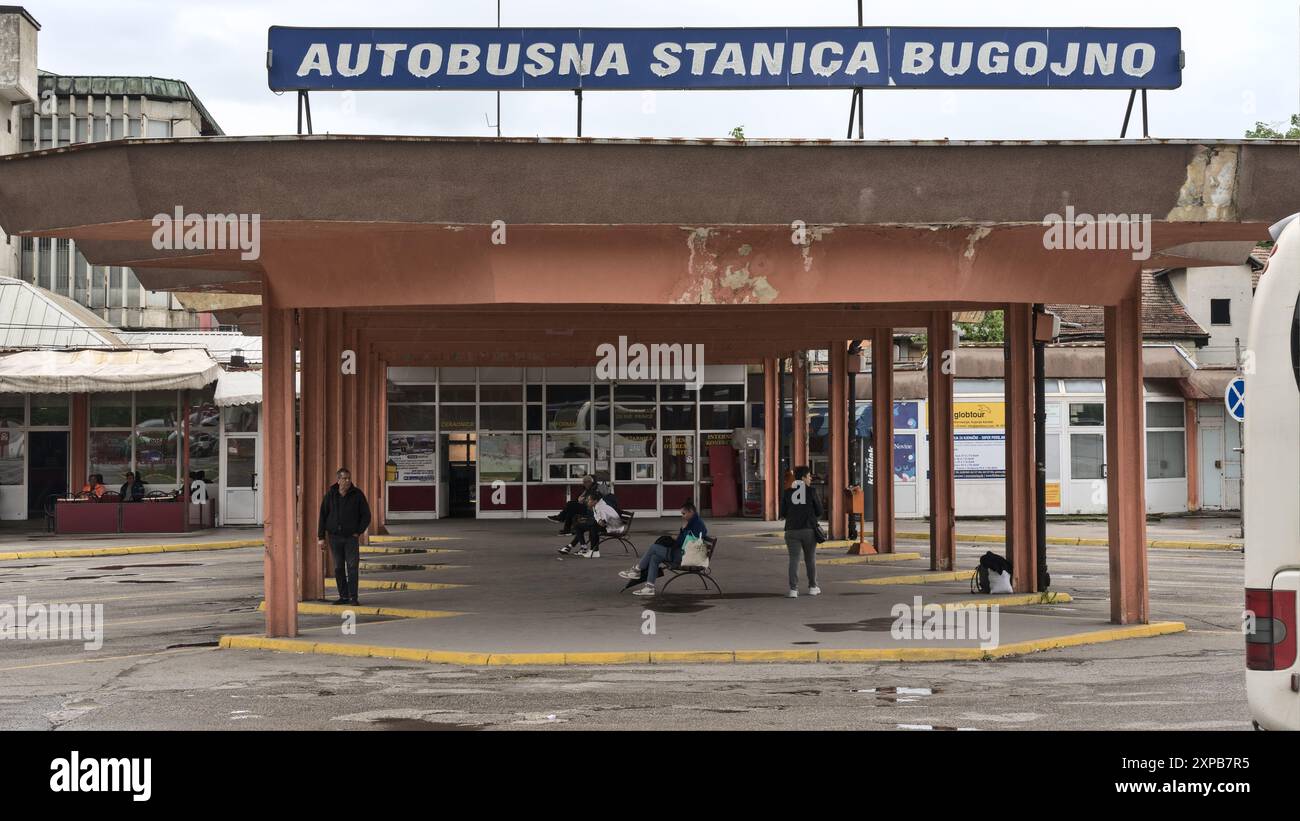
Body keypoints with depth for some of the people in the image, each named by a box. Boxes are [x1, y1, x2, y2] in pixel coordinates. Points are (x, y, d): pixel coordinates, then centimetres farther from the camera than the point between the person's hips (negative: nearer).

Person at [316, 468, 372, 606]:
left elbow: (366, 515, 4)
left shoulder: (357, 494, -2)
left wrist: (359, 531, -4)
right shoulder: (330, 495, 0)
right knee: (338, 568, 5)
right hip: (334, 536, 2)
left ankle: (353, 597, -6)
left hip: (351, 537, -2)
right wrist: (321, 537, -1)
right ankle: (343, 596, 12)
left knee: (353, 567, -8)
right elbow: (322, 516, 4)